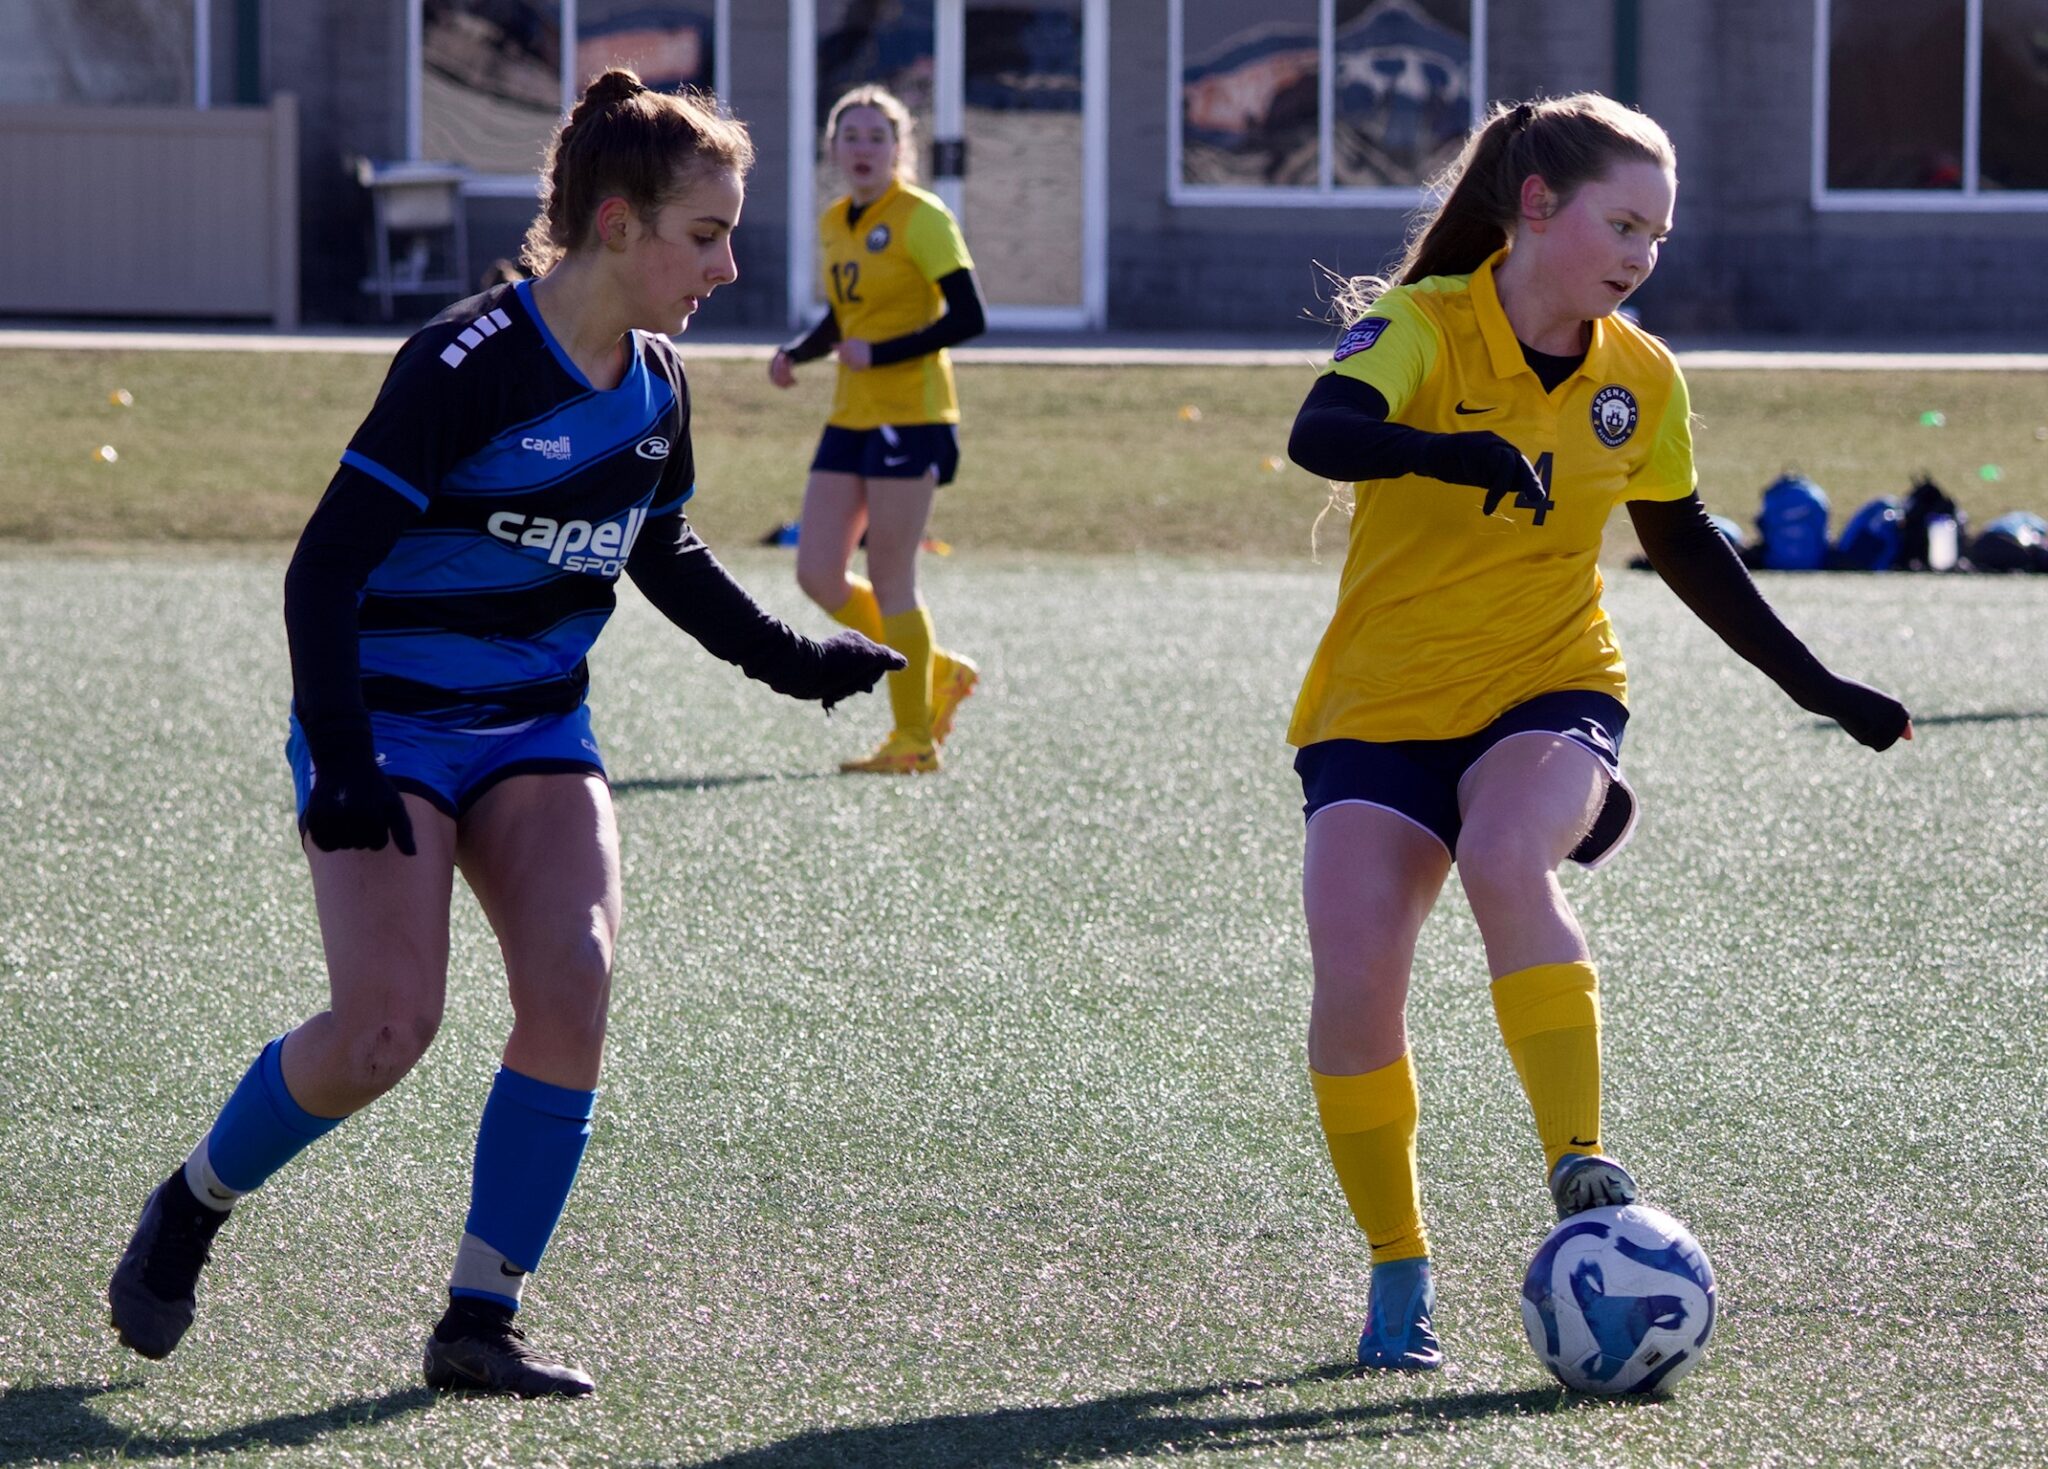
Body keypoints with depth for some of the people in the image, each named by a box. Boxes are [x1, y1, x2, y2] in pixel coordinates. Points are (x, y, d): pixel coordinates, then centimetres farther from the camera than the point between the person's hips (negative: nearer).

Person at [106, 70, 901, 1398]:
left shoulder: (655, 386, 2)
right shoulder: (469, 366, -21)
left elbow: (664, 558, 22)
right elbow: (327, 566, -21)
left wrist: (794, 661, 15)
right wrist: (342, 765, -28)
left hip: (537, 733, 6)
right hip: (390, 730, -6)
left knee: (573, 989, -15)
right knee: (389, 1024, -18)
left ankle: (483, 1318, -5)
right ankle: (190, 1210, 11)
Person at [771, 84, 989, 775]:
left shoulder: (921, 218, -10)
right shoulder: (834, 224, 12)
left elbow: (968, 317, -16)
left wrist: (881, 354, -20)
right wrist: (797, 354, 5)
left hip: (911, 413, -8)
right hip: (851, 415, 8)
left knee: (889, 581, -5)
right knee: (818, 575, 2)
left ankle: (915, 740, 6)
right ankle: (940, 674, 20)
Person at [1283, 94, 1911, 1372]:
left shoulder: (1640, 380, 2)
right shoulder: (1421, 326, -11)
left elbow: (1685, 545, 18)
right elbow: (1321, 435, -32)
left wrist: (1816, 684, 18)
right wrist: (1453, 453, -51)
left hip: (1550, 695, 1)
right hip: (1380, 709, -1)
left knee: (1506, 860, -33)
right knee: (1354, 983, -15)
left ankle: (1581, 1168, -27)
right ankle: (1399, 1276, 4)